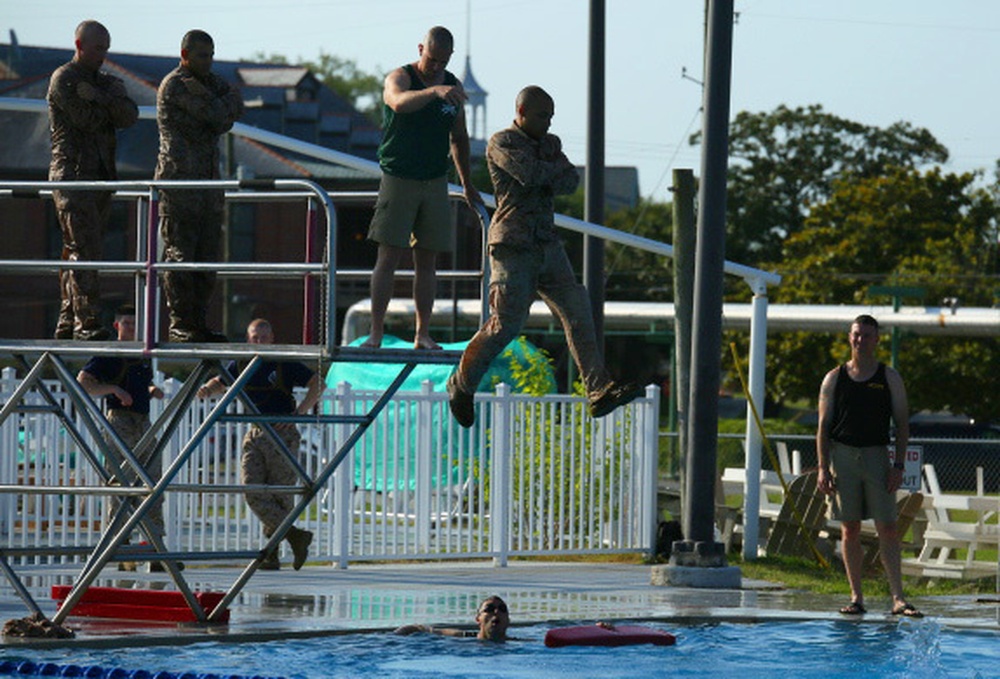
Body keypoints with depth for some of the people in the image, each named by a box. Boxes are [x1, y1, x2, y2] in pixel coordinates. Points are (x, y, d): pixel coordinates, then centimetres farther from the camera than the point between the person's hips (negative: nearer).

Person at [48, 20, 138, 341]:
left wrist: (99, 97, -14)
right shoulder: (63, 80, -3)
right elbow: (87, 119, -15)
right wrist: (112, 101, 0)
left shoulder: (105, 81, 18)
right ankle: (87, 320, -20)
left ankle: (67, 323, 7)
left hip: (101, 176, 7)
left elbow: (129, 116, 0)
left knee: (77, 252, 6)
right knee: (84, 249, -15)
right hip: (72, 173, -7)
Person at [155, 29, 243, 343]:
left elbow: (234, 110, 6)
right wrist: (230, 103, 5)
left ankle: (198, 324, 9)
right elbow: (219, 116, -14)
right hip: (179, 179, -9)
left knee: (207, 257, 6)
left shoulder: (208, 81, 18)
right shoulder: (176, 85, -10)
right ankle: (179, 325, -9)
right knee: (180, 255, -9)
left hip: (208, 181, 9)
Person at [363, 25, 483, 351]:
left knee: (427, 262, 4)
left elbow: (459, 138, 22)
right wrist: (435, 91, -51)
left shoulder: (453, 86, 9)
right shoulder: (400, 78, -8)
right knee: (388, 257, -9)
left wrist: (467, 184, 27)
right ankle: (376, 333, -9)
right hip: (398, 179, -5)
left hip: (435, 183, 5)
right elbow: (400, 102, -34)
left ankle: (423, 334, 7)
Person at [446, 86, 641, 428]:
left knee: (577, 312, -5)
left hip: (548, 246, 7)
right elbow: (529, 173, -20)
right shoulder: (501, 144, -5)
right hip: (513, 247, -7)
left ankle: (599, 391, -11)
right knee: (505, 324, -8)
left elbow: (570, 182, 4)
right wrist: (554, 168, -2)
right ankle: (461, 385, 11)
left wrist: (544, 175, -13)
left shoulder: (549, 143, 17)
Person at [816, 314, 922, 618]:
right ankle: (856, 598, 7)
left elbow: (902, 424, 4)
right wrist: (823, 468, -3)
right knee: (850, 530, 2)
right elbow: (823, 427, 6)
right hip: (843, 455, 1)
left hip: (876, 456, -1)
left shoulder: (890, 378, 6)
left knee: (887, 529, -6)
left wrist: (898, 465, -6)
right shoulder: (834, 379, 7)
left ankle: (898, 598, -9)